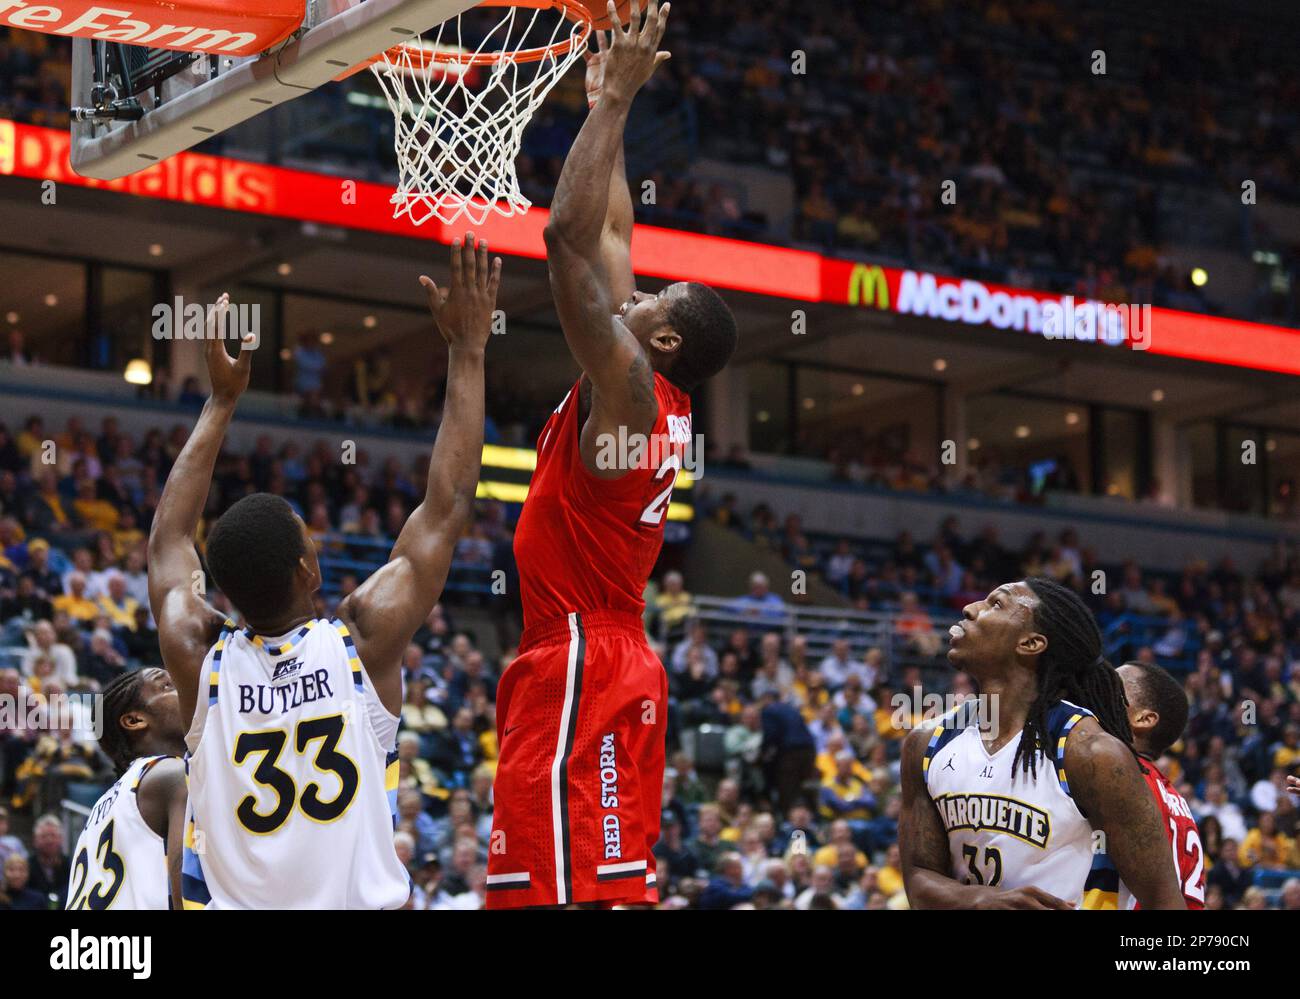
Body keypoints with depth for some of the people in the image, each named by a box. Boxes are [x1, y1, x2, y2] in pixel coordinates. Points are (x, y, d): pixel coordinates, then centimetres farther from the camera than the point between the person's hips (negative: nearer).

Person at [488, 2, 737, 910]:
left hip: (580, 667, -10)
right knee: (617, 884, 9)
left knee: (579, 890, -15)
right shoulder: (655, 400, 15)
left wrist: (614, 102, -10)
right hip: (609, 664, 10)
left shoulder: (627, 382, -10)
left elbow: (570, 236, -17)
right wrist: (608, 106, 23)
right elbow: (606, 237, 22)